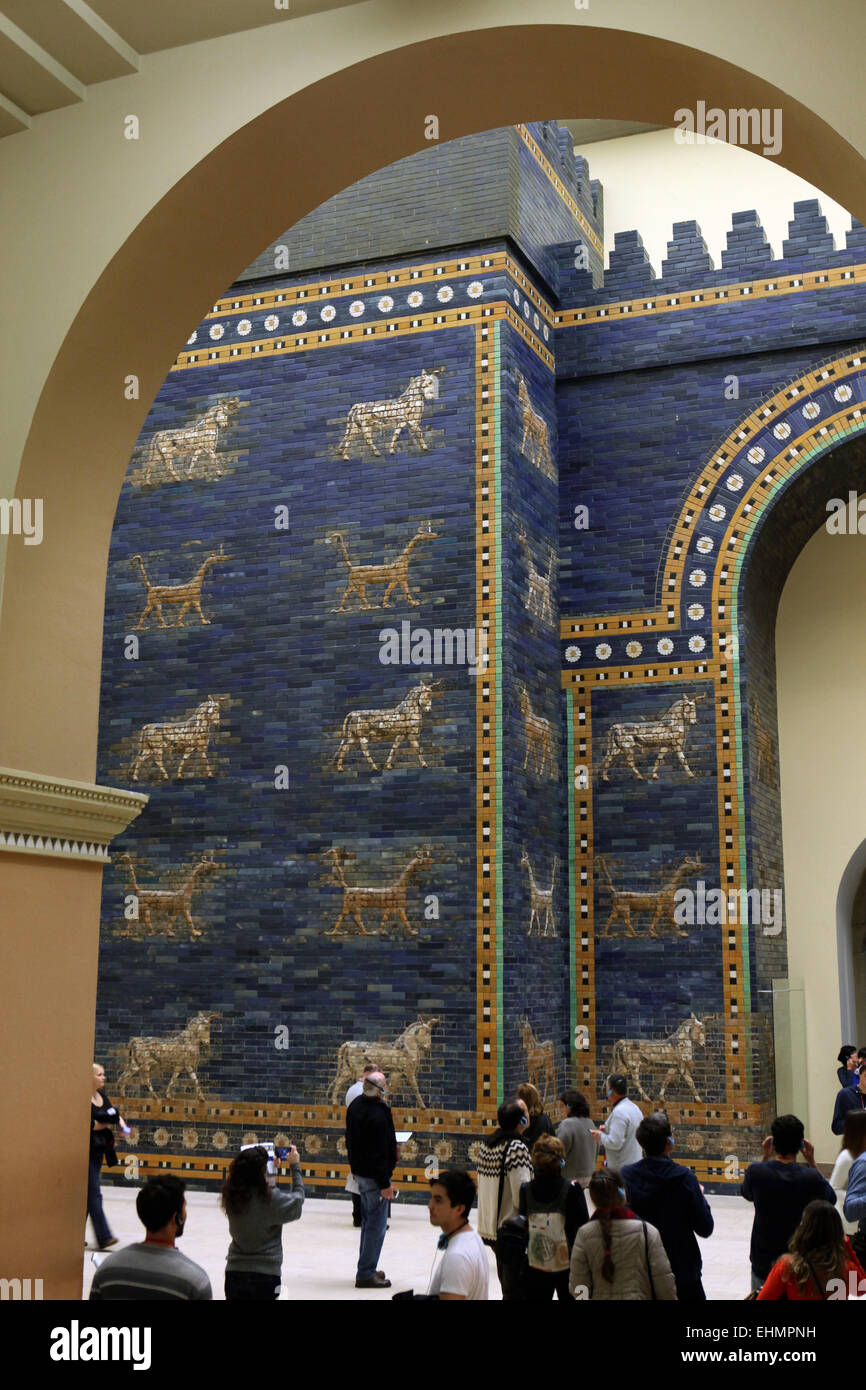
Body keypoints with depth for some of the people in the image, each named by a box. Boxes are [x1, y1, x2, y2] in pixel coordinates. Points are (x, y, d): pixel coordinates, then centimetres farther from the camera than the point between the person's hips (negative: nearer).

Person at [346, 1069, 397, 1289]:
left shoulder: (356, 1105, 3)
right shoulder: (377, 1116, -27)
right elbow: (379, 1153, -24)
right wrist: (385, 1184, -17)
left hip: (359, 1170, 10)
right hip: (374, 1176, -10)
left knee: (368, 1220, 19)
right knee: (377, 1224, -1)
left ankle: (367, 1268, 29)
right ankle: (366, 1274, 3)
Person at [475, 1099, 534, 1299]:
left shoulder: (485, 1145, 7)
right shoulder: (517, 1148, -18)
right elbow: (521, 1196, -21)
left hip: (489, 1228, 8)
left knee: (507, 1285, 19)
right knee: (515, 1290, -1)